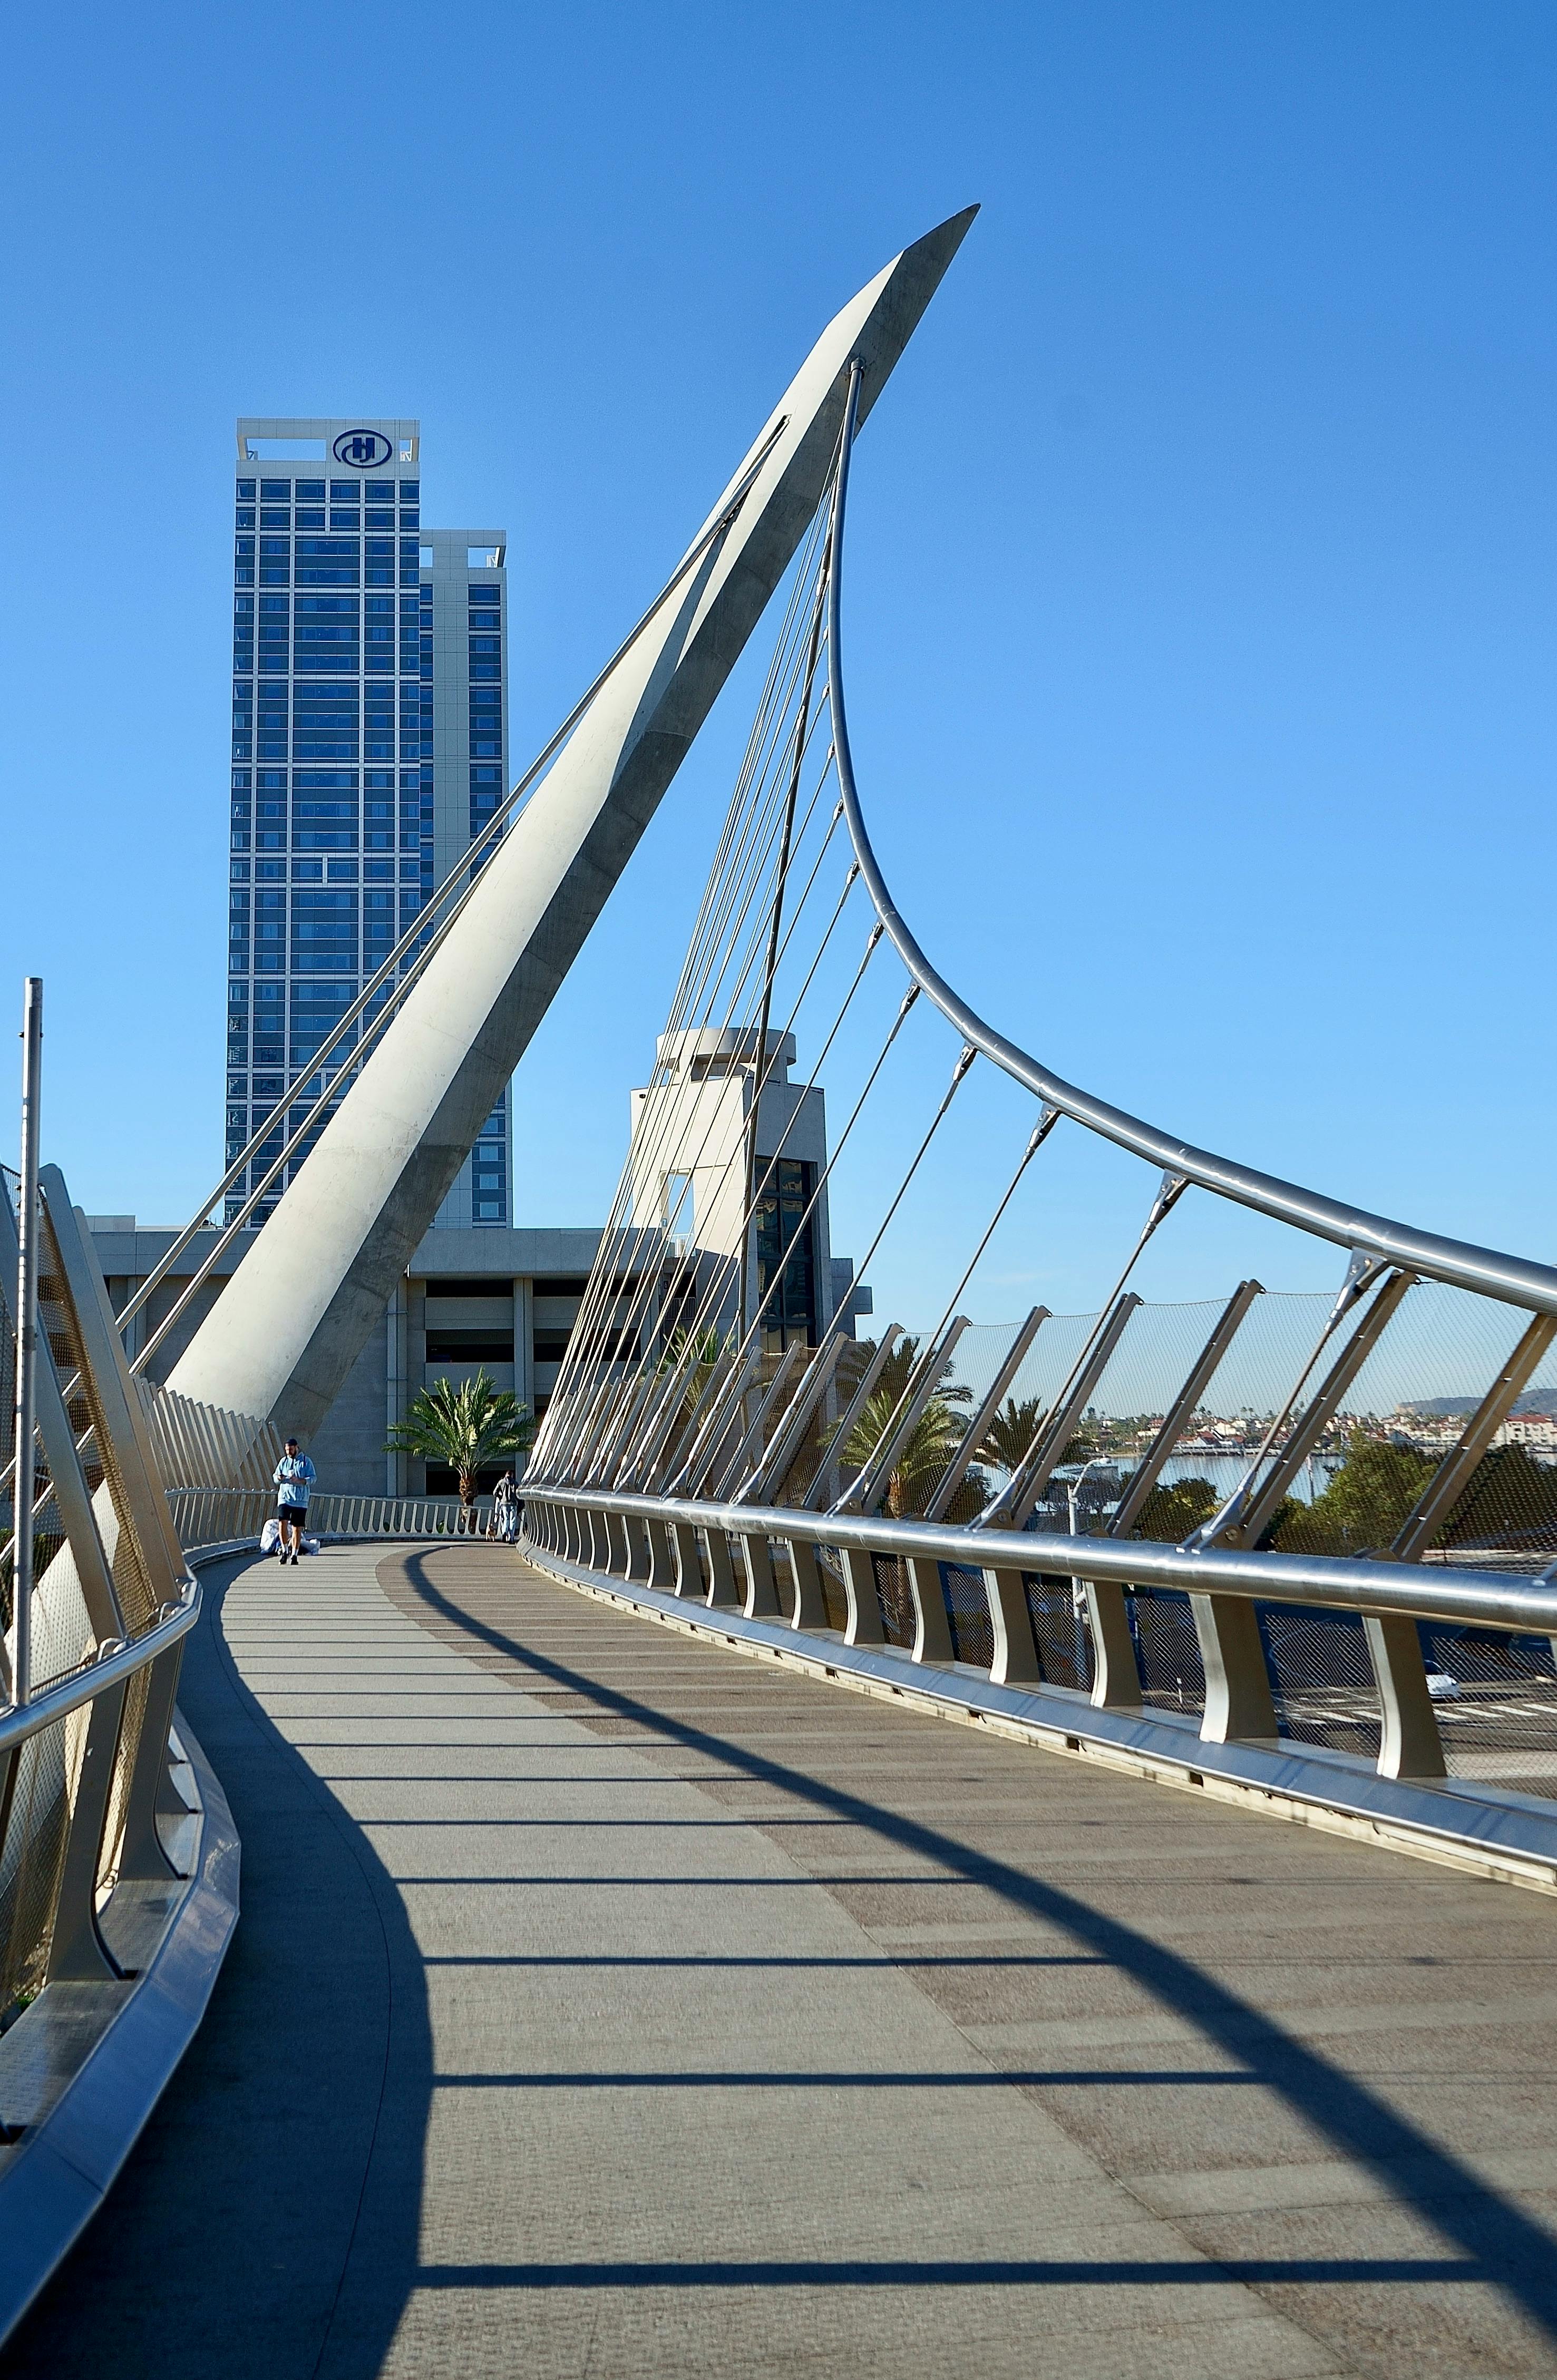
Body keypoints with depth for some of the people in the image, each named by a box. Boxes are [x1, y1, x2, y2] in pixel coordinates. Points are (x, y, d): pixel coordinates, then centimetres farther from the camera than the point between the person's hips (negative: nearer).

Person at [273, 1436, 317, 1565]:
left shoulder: (306, 1461, 2)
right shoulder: (283, 1461, 11)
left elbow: (313, 1478, -3)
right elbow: (276, 1477, 15)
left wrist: (299, 1480, -19)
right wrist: (279, 1478, -10)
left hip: (300, 1500, -1)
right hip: (284, 1498, 1)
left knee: (297, 1528, 2)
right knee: (283, 1523, -17)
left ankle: (294, 1555, 10)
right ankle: (285, 1551, -5)